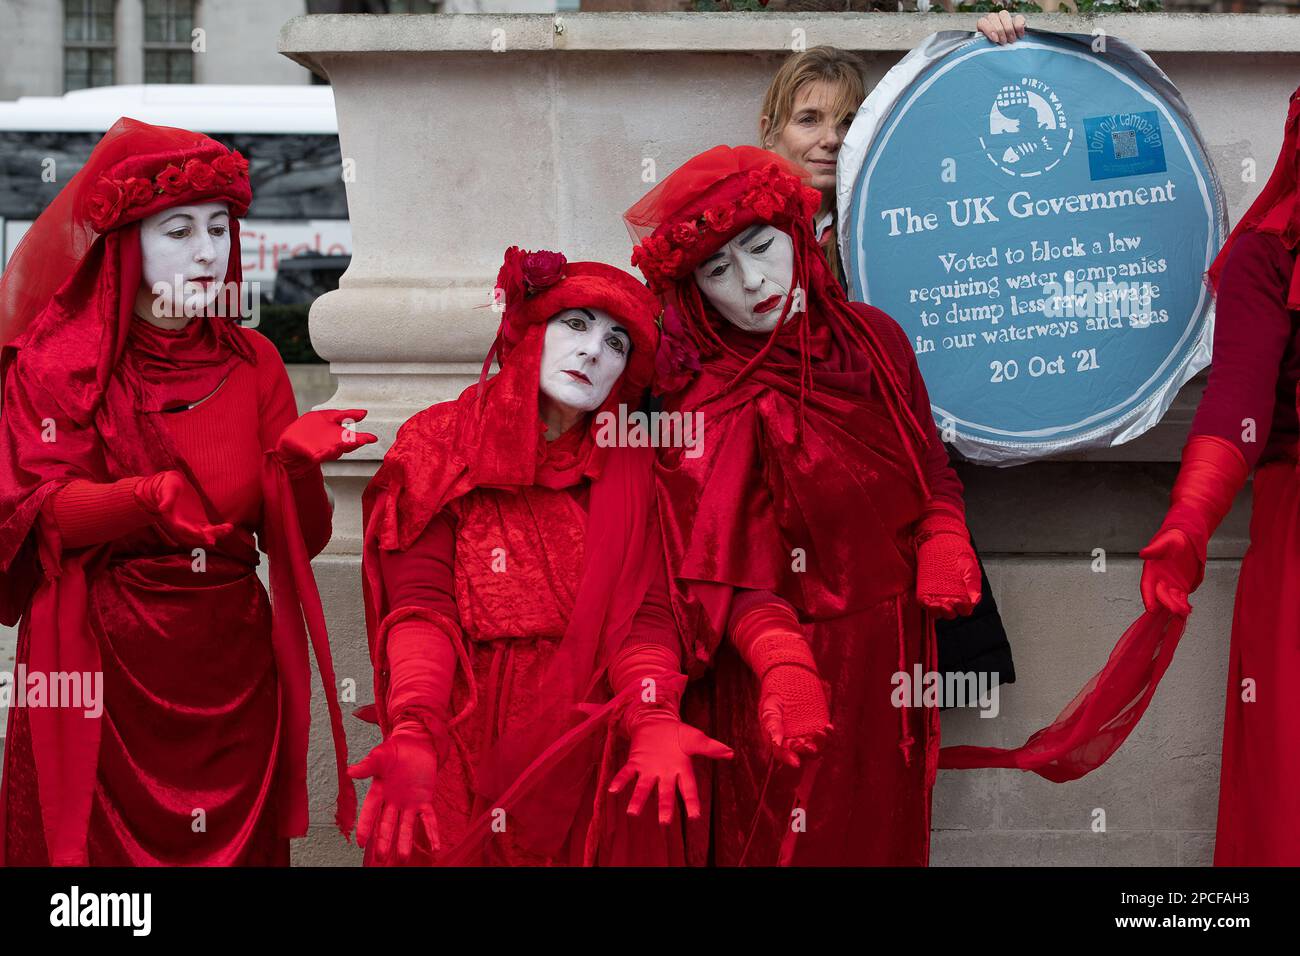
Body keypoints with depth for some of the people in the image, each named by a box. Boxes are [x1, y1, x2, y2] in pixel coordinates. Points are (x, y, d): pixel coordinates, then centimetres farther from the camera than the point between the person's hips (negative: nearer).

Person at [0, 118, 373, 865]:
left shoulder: (252, 364, 6)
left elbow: (300, 542, 1)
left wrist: (297, 462, -20)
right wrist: (155, 498, -31)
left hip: (230, 670, 3)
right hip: (97, 674, -3)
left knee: (231, 847, 8)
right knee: (99, 849, 2)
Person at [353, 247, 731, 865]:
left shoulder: (628, 470, 6)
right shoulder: (441, 447, -2)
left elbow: (644, 613, -4)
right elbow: (421, 606, -11)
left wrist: (653, 720, -24)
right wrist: (413, 732, -28)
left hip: (592, 743, 2)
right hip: (465, 741, -2)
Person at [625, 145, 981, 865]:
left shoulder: (873, 338, 3)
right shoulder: (704, 401, -11)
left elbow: (932, 468, 14)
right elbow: (726, 568, -18)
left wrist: (942, 539, -8)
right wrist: (781, 662, -35)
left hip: (890, 664, 4)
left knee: (884, 838, 14)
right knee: (790, 845, 2)